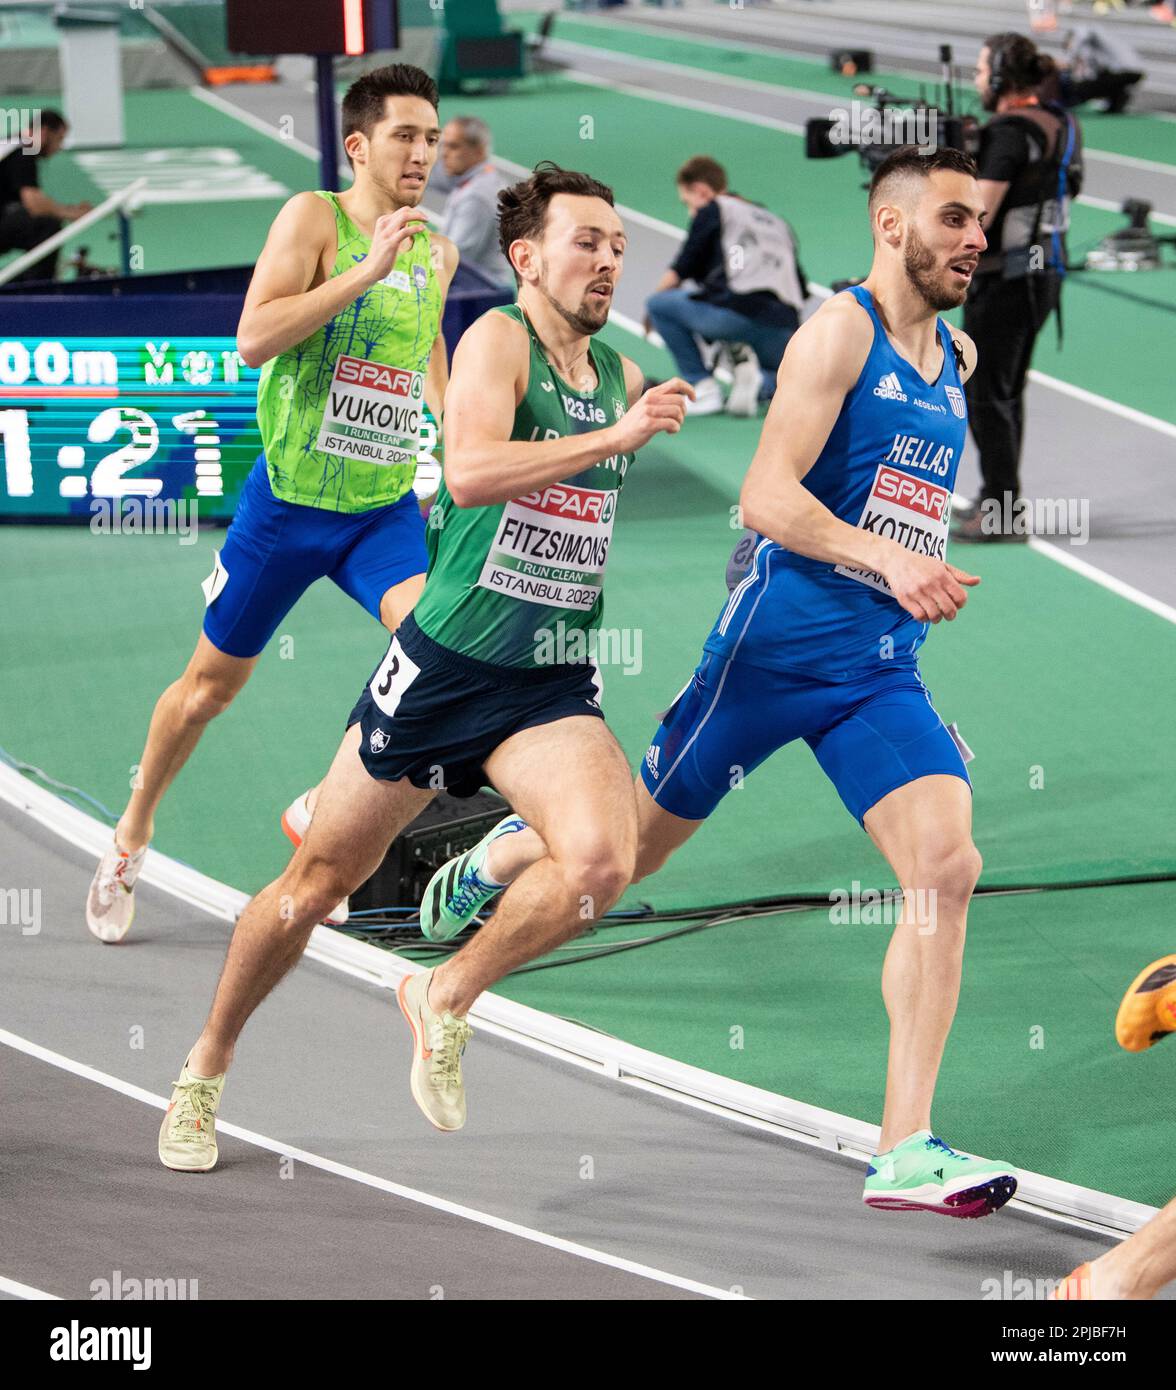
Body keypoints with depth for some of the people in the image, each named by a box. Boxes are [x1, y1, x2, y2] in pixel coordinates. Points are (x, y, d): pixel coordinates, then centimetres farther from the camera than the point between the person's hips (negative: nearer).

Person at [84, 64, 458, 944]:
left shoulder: (436, 253, 5)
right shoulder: (314, 219, -12)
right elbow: (253, 339, -25)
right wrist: (368, 270, -28)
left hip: (384, 507, 4)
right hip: (289, 500, -4)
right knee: (214, 683, 10)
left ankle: (321, 810, -4)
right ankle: (133, 834, 34)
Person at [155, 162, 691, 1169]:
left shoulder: (624, 375, 9)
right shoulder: (496, 341, -10)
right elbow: (469, 472, -30)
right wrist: (614, 437, -30)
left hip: (553, 686, 4)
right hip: (443, 665, -4)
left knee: (601, 864, -24)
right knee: (317, 884, 8)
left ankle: (448, 998, 1)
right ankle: (207, 1070, 30)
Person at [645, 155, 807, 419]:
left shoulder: (712, 212, 14)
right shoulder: (776, 222, 31)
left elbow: (677, 273, 12)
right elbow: (801, 291, 29)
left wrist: (652, 316, 28)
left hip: (736, 310, -6)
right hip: (783, 325, 6)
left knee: (658, 303, 15)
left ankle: (702, 387, 5)